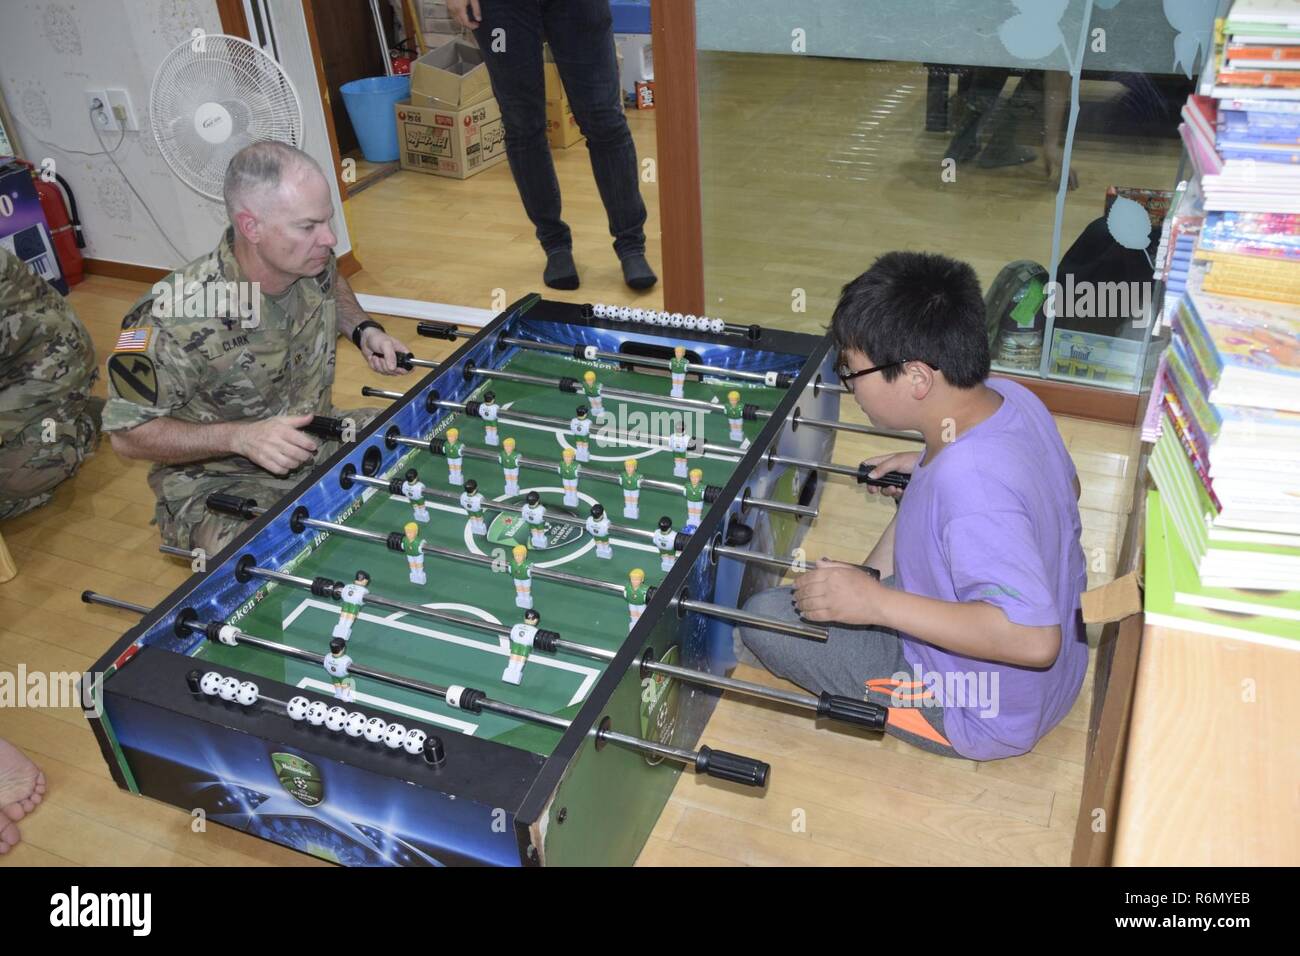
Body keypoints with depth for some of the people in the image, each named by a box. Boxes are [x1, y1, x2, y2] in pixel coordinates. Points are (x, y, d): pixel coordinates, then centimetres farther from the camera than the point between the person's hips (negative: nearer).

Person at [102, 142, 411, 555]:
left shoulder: (310, 258, -10)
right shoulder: (174, 319, -29)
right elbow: (128, 434, -17)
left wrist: (364, 330, -3)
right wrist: (239, 436, -30)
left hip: (316, 440, 7)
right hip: (218, 482, -6)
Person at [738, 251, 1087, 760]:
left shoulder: (969, 489, -37)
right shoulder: (1009, 396, -10)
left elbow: (1034, 640, -37)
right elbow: (1066, 486, 11)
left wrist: (878, 603, -36)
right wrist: (929, 465, 7)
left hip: (980, 717, -8)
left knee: (764, 617, -10)